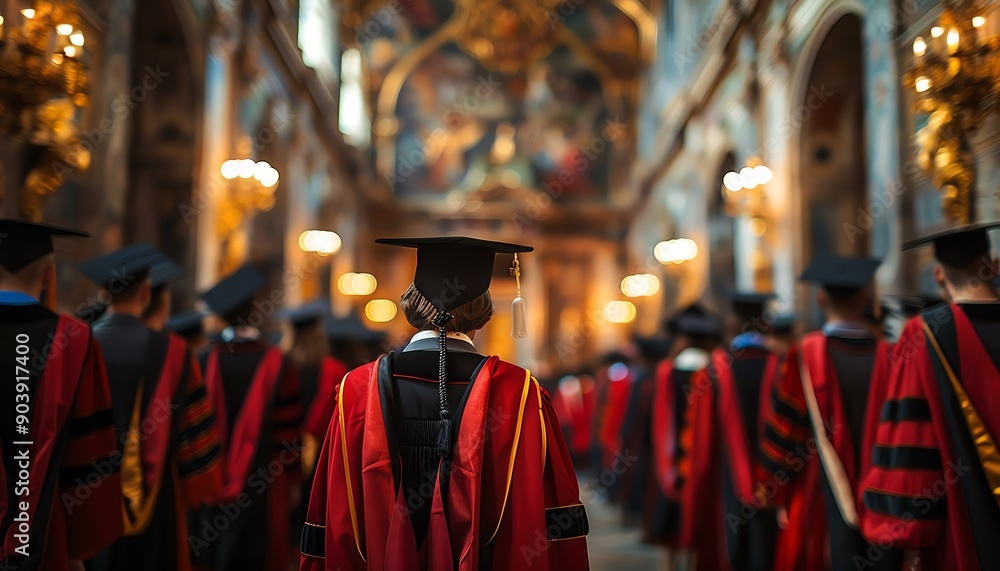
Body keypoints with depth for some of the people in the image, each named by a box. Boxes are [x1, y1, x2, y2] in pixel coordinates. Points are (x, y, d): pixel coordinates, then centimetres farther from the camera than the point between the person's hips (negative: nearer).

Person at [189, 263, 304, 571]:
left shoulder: (204, 361, -5)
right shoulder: (278, 364, -10)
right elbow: (289, 431, -7)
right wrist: (293, 479, 4)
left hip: (210, 484, 2)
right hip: (262, 484, -2)